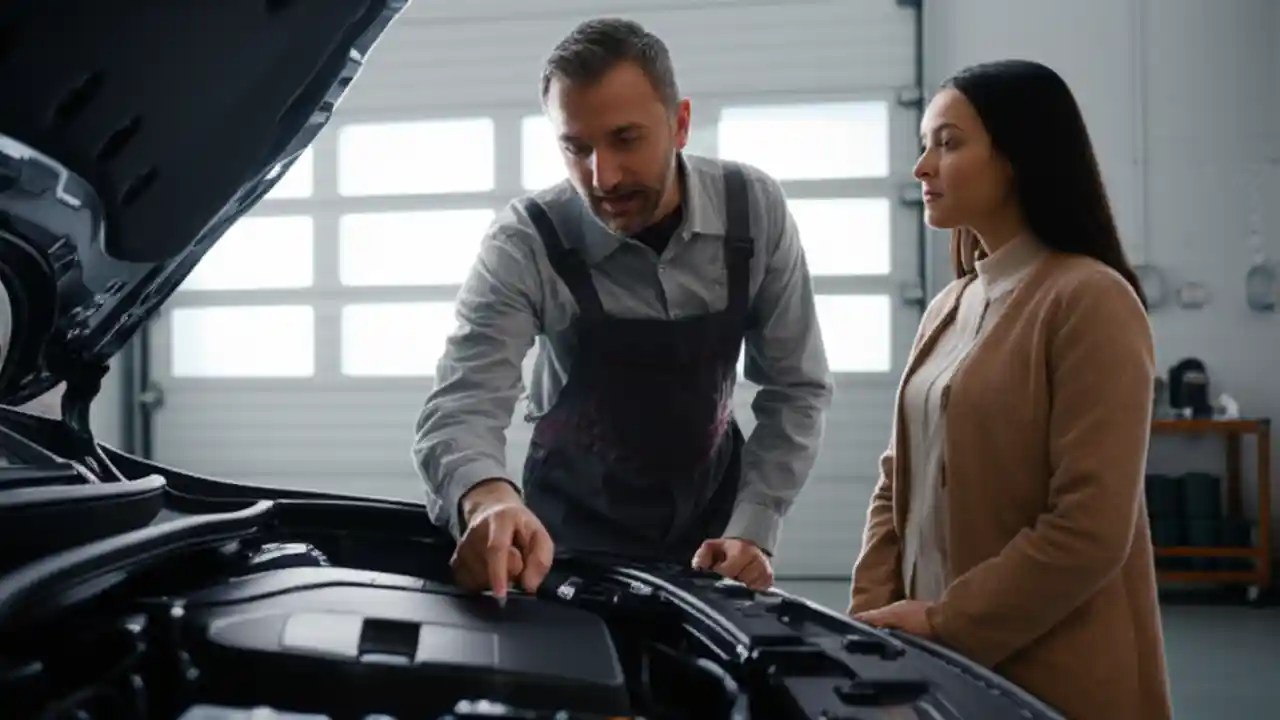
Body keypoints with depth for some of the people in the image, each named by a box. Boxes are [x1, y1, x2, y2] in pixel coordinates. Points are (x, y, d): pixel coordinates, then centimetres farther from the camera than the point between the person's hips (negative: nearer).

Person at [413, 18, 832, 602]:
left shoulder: (754, 209, -15)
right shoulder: (525, 245, -23)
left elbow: (796, 388, -8)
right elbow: (460, 405, -32)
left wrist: (752, 530, -17)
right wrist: (486, 497, -54)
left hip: (712, 522, 3)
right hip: (576, 536, -2)